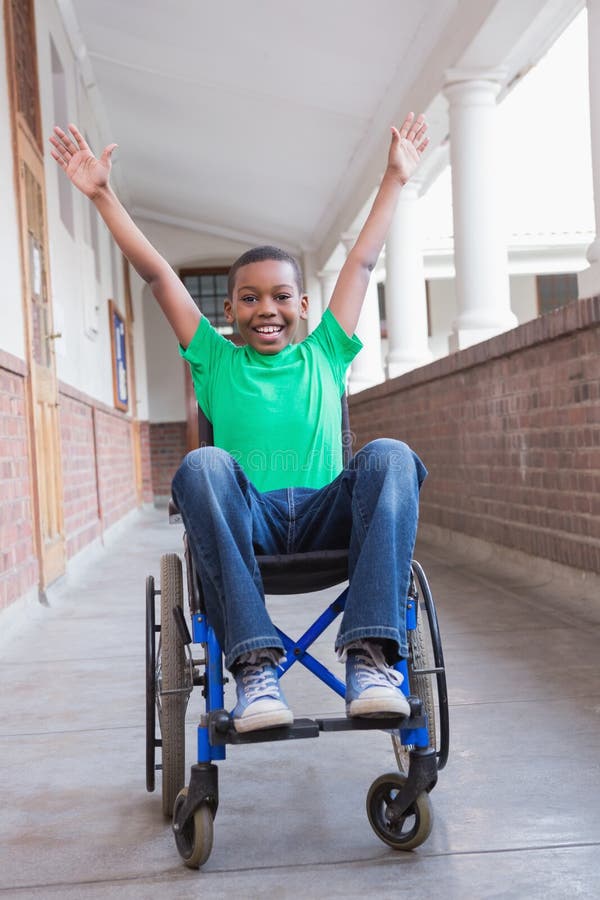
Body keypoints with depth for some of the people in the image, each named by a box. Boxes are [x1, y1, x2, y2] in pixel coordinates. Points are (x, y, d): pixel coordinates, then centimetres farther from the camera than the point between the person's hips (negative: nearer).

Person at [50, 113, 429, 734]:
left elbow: (362, 261, 24)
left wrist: (394, 178, 30)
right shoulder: (215, 360, 18)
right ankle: (253, 663, -37)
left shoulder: (324, 355, 20)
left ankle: (371, 654, -37)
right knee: (203, 464, -34)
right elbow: (156, 273, 16)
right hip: (246, 522, -1)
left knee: (389, 456, -29)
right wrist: (102, 195, 15)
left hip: (326, 518, 1)